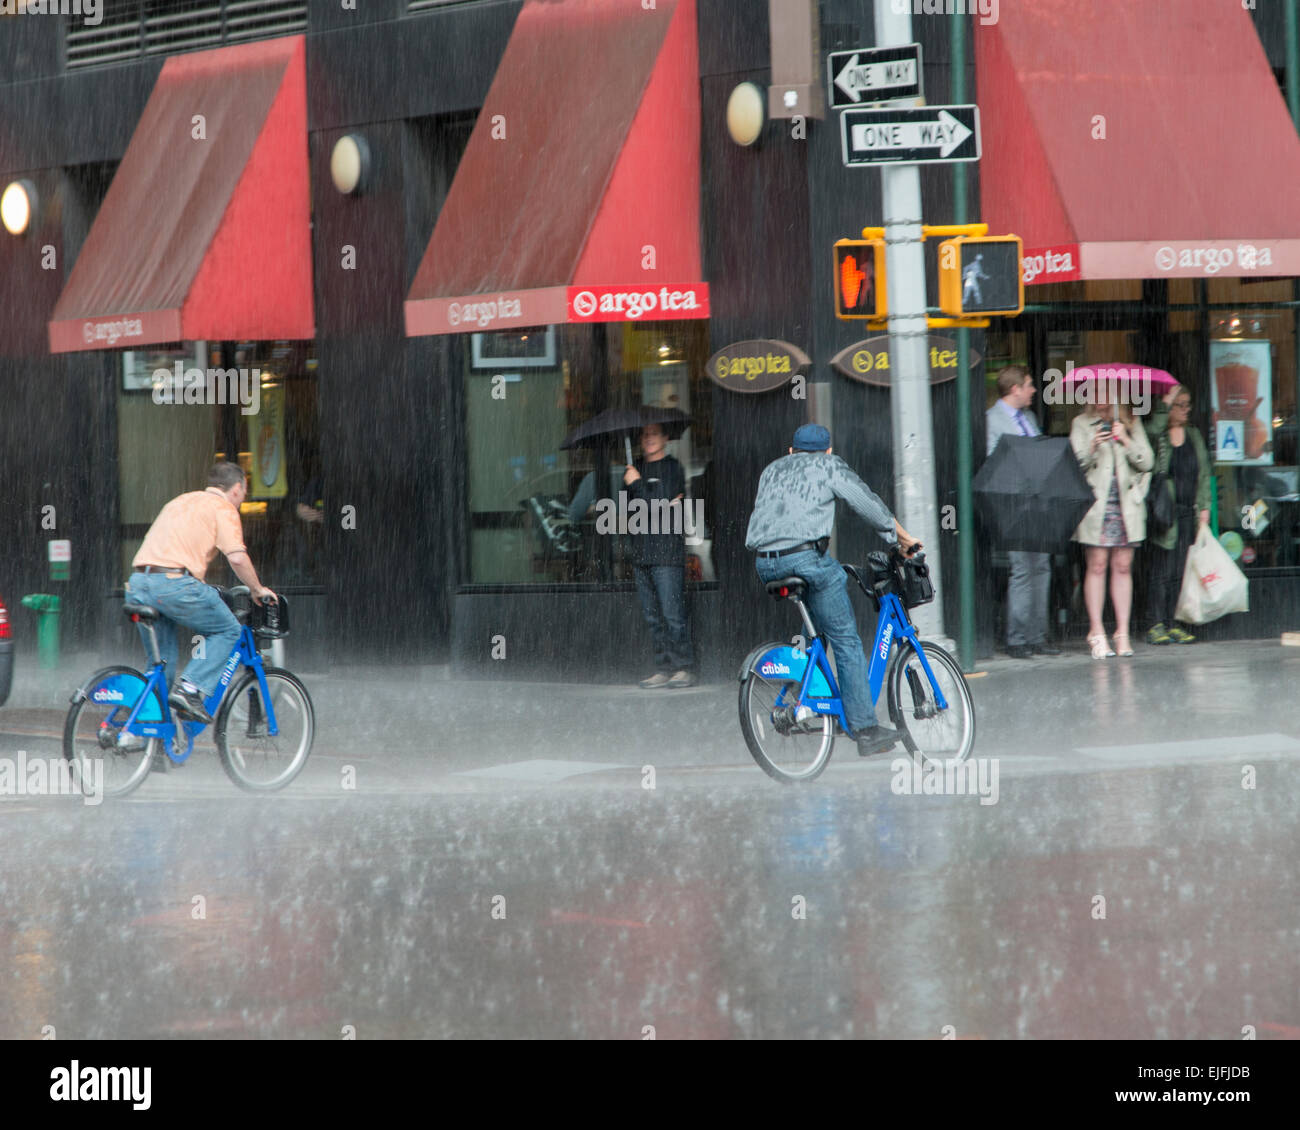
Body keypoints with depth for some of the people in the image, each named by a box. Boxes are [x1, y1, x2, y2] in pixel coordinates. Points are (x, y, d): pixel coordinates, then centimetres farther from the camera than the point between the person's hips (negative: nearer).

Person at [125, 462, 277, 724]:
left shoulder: (181, 501, 29)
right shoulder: (224, 508, 5)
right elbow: (237, 558, -7)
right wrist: (257, 590, 8)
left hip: (137, 584, 7)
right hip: (173, 583, -7)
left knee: (160, 661, 19)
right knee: (227, 630, 10)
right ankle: (191, 688, -5)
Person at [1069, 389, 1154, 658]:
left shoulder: (1132, 423, 12)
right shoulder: (1081, 424, 7)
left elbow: (1146, 462, 5)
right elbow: (1077, 463, -3)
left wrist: (1125, 440, -8)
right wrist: (1093, 446, -21)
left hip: (1126, 504, 2)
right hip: (1096, 504, -2)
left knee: (1123, 567, 0)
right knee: (1097, 566, -6)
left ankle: (1122, 634, 3)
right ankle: (1096, 633, -3)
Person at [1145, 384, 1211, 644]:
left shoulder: (1194, 437, 16)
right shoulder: (1156, 436, 0)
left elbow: (1204, 474, 16)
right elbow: (1151, 433, -26)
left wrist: (1204, 506, 8)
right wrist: (1164, 405, -23)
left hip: (1188, 513, 5)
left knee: (1179, 572, 4)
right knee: (1162, 571, -7)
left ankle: (1173, 623, 8)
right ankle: (1157, 624, -3)